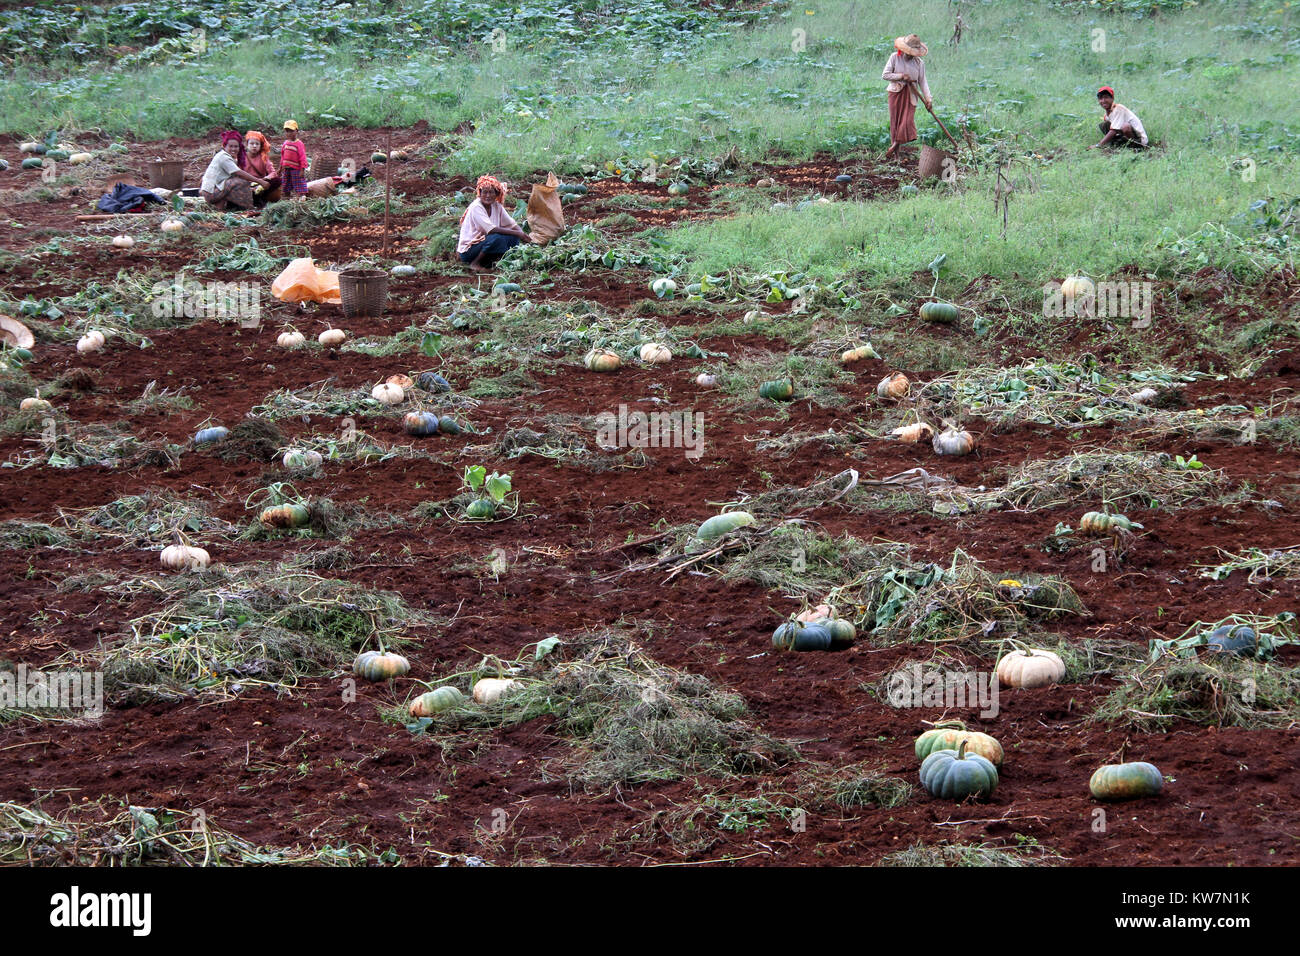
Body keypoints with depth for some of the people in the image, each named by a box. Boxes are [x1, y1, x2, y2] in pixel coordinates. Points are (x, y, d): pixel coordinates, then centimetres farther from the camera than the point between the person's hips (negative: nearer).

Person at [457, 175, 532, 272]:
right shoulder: (476, 207, -19)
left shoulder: (497, 206, 2)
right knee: (498, 238, -31)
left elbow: (512, 224, 3)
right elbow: (491, 229, -28)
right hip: (468, 250, -7)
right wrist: (516, 233, -29)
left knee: (514, 238, -9)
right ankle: (475, 263, -14)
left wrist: (522, 234, -20)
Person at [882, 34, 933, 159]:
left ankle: (896, 144, 0)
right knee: (895, 121, 0)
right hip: (896, 92, -1)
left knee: (907, 121, -14)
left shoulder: (919, 62, 1)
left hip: (910, 96, 1)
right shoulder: (895, 57, -3)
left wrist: (928, 98, -8)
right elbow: (885, 75, -5)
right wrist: (901, 76, -16)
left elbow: (922, 82, 2)